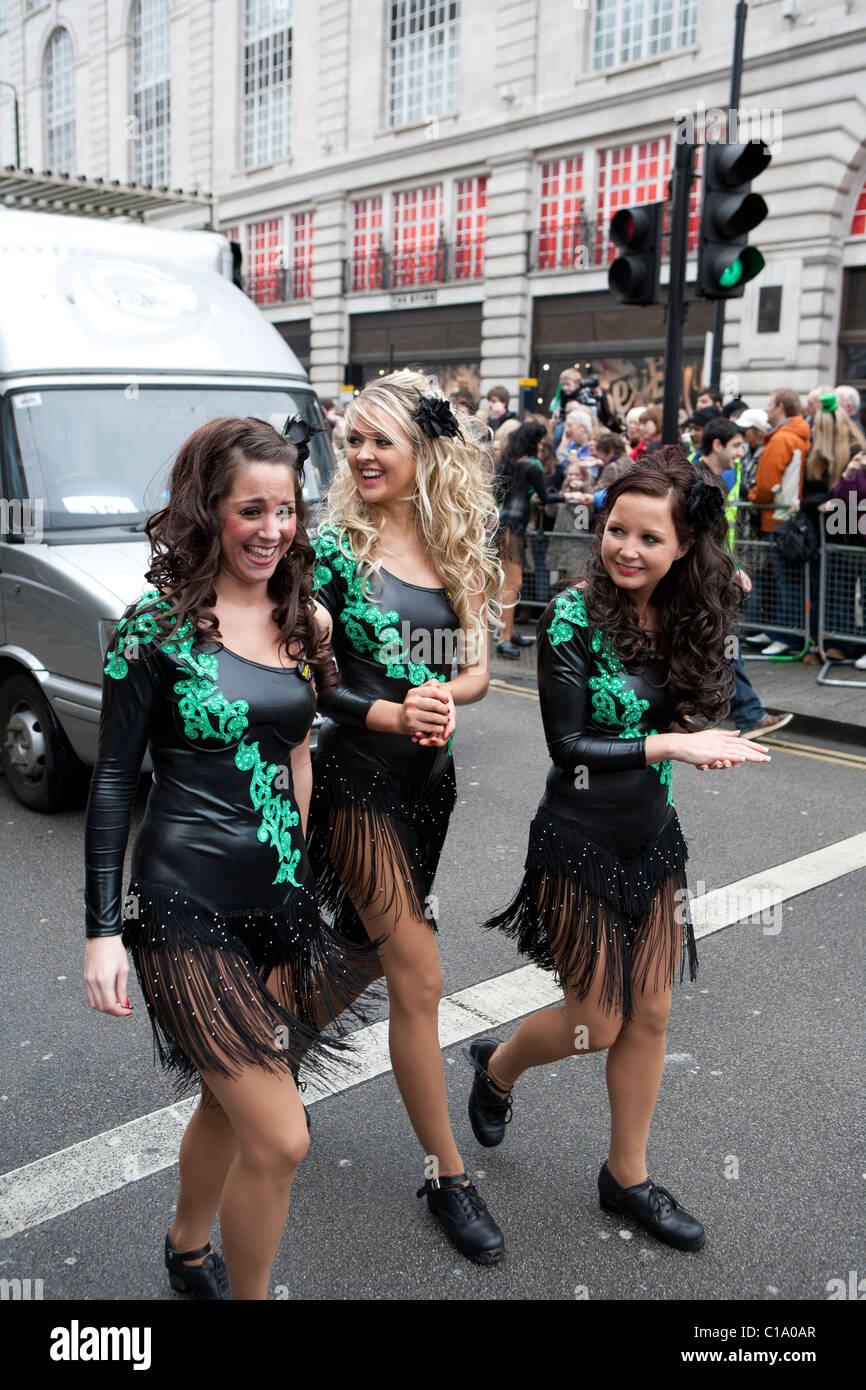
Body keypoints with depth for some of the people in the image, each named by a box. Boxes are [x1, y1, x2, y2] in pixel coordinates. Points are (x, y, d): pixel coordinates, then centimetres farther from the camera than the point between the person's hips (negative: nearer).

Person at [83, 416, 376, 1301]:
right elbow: (112, 780, -7)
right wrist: (103, 929, -9)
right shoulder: (158, 628, -10)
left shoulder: (299, 621, 7)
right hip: (186, 906, -6)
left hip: (280, 899, 6)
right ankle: (247, 1295, 20)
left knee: (229, 1104, 20)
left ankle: (188, 1252, 47)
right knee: (278, 1139, -6)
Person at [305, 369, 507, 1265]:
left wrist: (445, 696, -18)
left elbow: (477, 669, 3)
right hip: (360, 781, -5)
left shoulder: (459, 550, 4)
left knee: (369, 952, 19)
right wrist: (391, 713, -25)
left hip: (430, 777, 6)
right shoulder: (335, 550, -10)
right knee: (419, 981, -4)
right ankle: (445, 1174, 13)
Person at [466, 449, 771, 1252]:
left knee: (650, 1014, 13)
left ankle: (627, 1177, 33)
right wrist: (670, 745, -27)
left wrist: (693, 733, -11)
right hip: (581, 845, -6)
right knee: (598, 1023, 5)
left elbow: (680, 715, 10)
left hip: (653, 839, 6)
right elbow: (567, 746, -20)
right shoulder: (575, 615, -18)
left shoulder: (685, 617, 0)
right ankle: (497, 1068, 37)